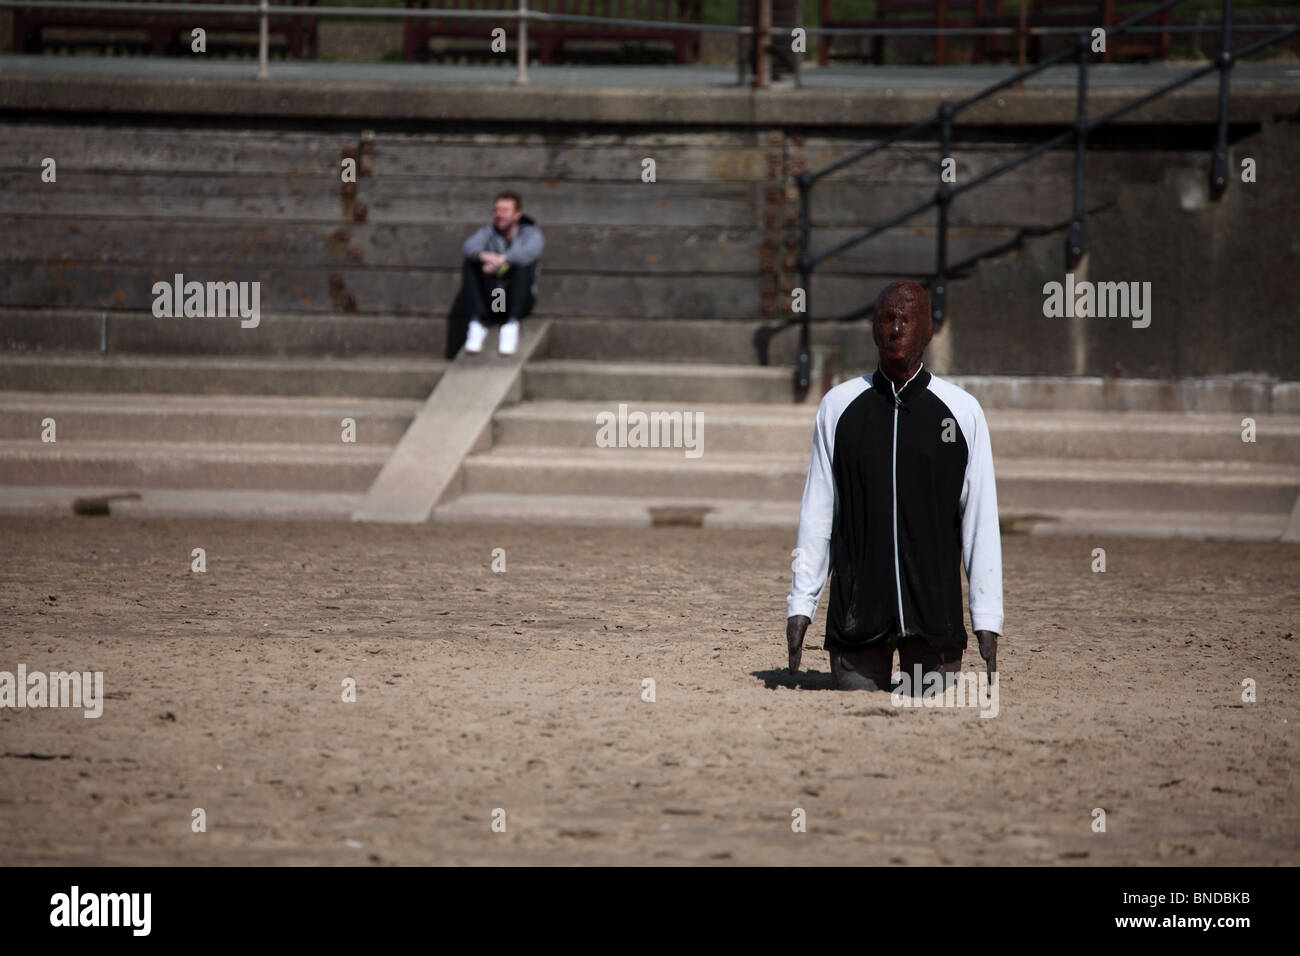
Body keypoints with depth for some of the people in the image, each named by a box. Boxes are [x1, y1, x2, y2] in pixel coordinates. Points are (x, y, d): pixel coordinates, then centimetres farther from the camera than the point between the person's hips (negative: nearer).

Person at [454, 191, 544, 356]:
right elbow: (469, 247, -14)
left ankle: (512, 324, -37)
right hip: (488, 302, 2)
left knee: (525, 263, -27)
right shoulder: (488, 233, 10)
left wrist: (502, 260, -40)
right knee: (470, 264, -19)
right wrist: (483, 255, -39)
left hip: (518, 302, -2)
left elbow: (530, 251, -23)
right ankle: (476, 323, -30)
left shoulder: (531, 234, 3)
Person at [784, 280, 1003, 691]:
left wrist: (987, 622, -3)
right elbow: (816, 513, 8)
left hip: (935, 610, 0)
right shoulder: (838, 407, 7)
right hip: (856, 615, 1)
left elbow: (981, 520, 3)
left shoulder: (962, 411, 4)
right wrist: (800, 605, 3)